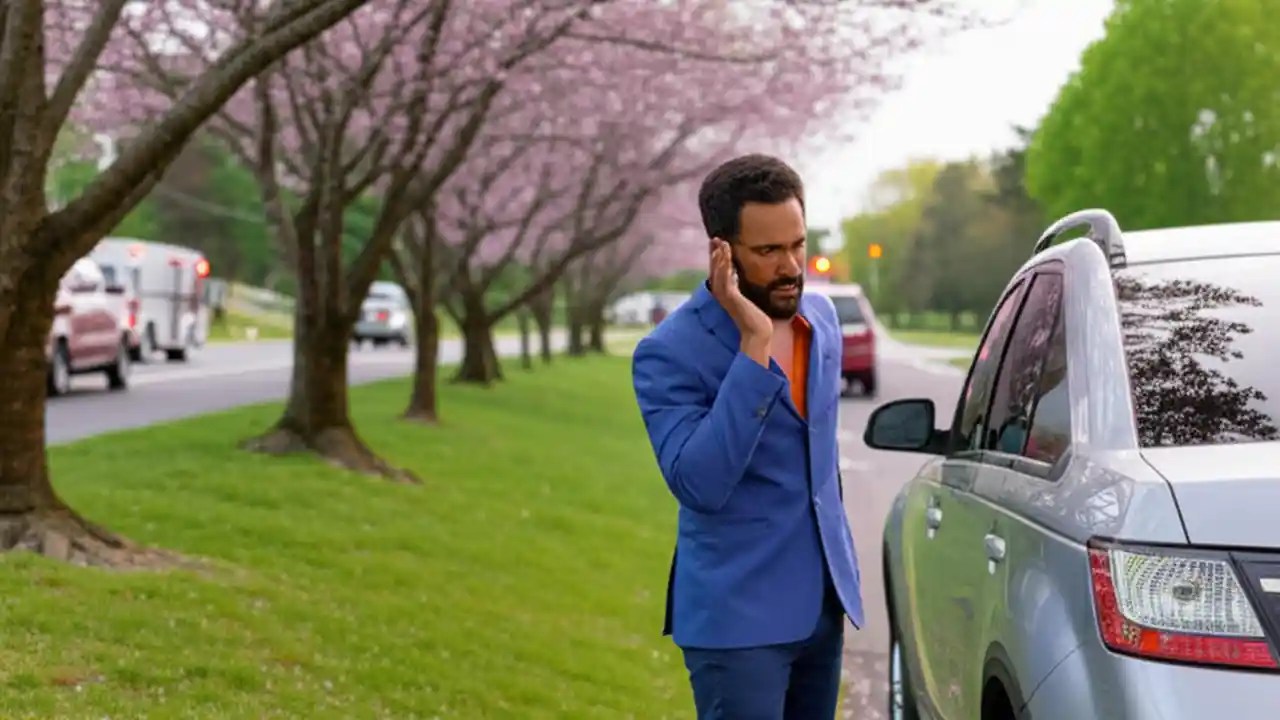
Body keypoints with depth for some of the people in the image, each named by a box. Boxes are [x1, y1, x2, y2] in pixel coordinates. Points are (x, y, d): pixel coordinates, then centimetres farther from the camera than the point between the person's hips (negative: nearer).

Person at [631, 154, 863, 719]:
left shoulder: (821, 318, 6)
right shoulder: (670, 353, -15)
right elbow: (699, 483, -28)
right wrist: (754, 348, -29)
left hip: (822, 603, 7)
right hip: (738, 614, -7)